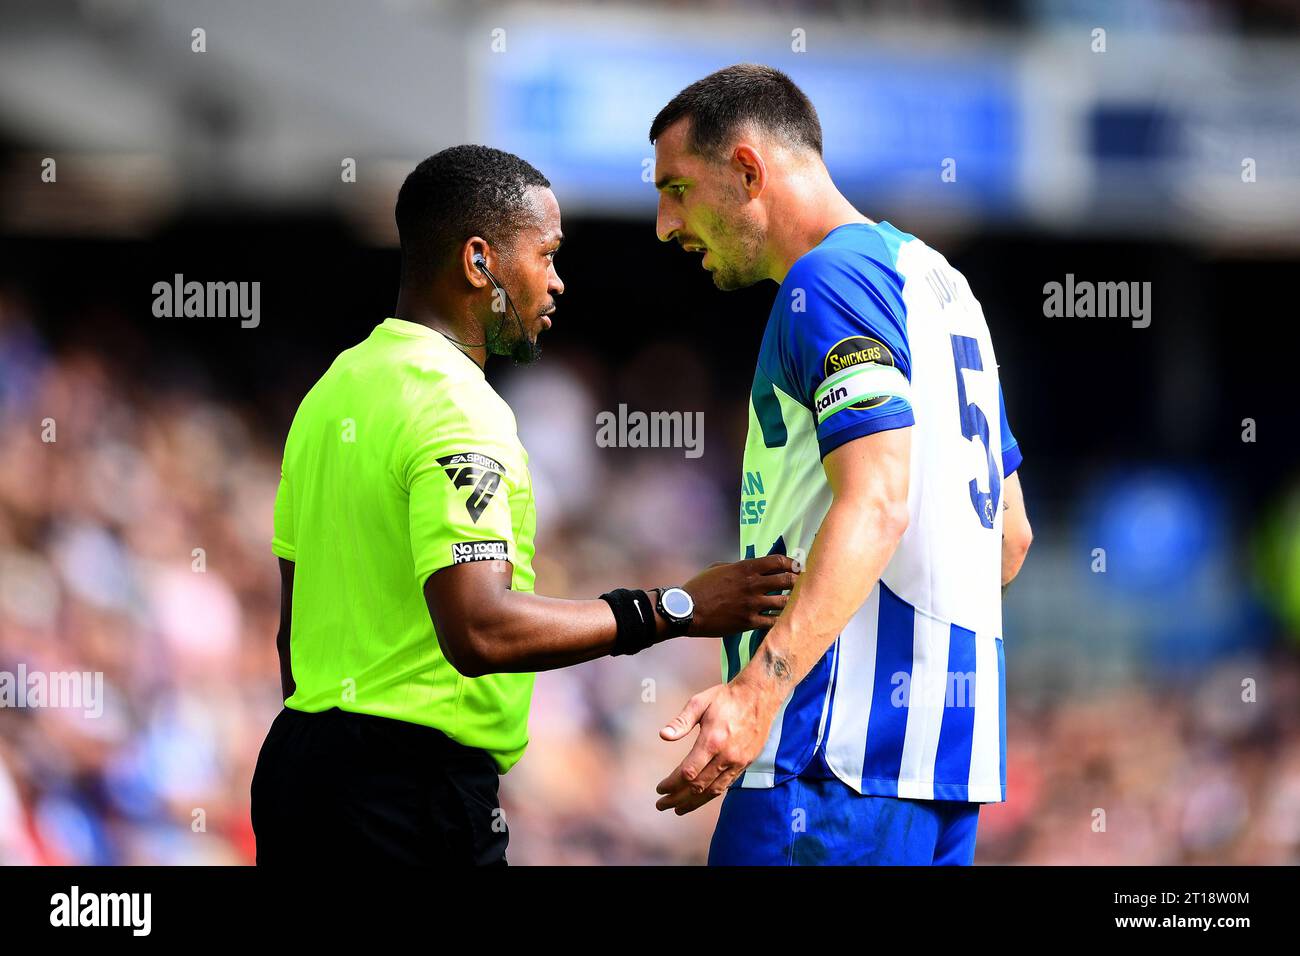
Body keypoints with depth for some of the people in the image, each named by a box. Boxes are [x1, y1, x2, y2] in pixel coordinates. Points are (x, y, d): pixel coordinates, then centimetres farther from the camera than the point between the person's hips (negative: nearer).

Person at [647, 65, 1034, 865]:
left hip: (848, 737, -10)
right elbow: (1010, 534, 26)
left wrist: (758, 691, -30)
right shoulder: (934, 277, 23)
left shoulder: (831, 279, -7)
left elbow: (875, 504, -21)